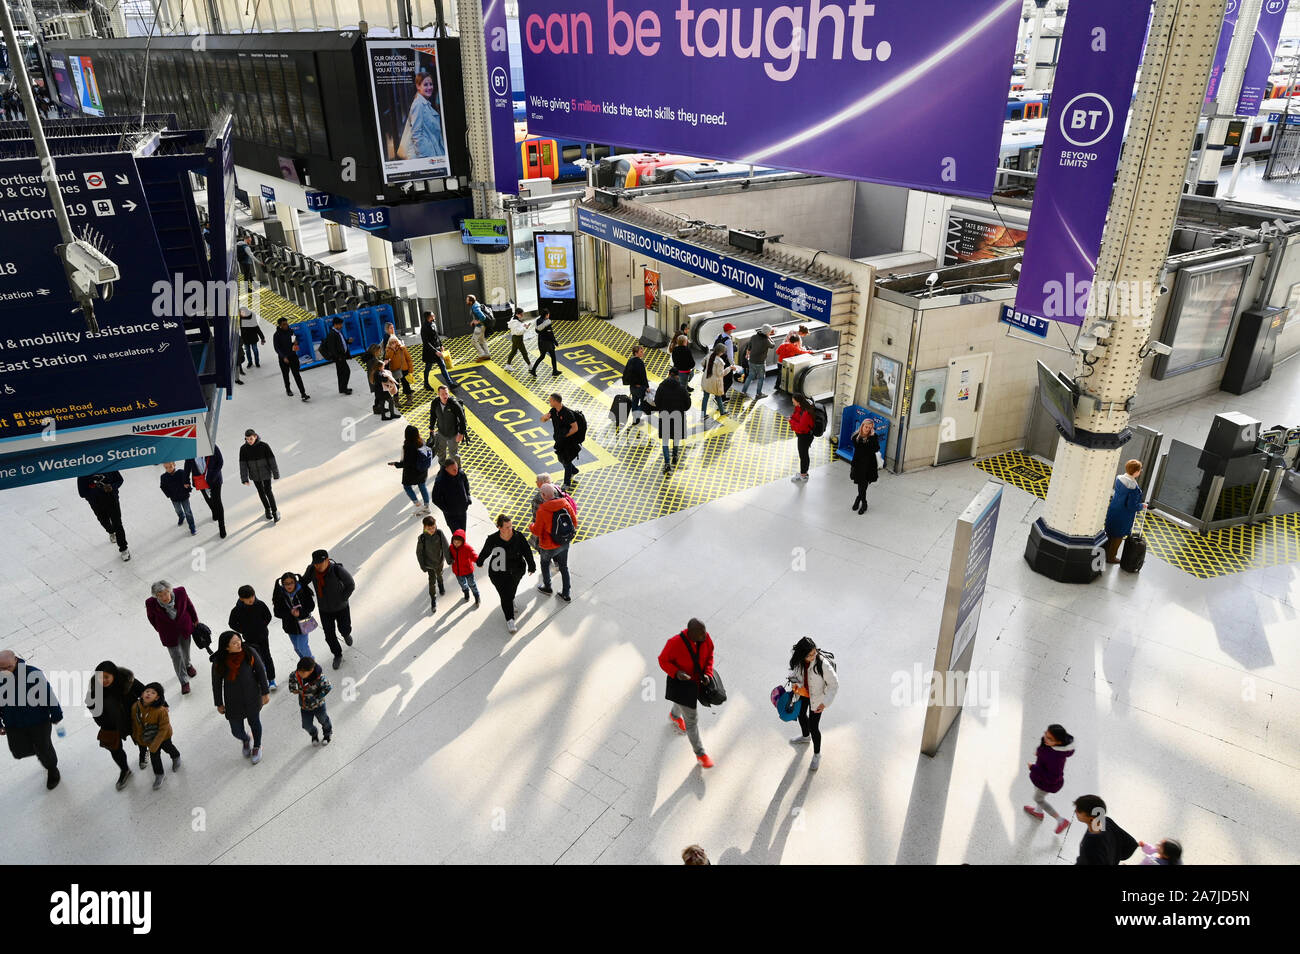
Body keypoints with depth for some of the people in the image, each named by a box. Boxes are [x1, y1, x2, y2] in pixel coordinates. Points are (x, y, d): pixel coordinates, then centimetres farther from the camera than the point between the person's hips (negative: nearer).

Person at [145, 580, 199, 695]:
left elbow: (189, 605, -9)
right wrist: (159, 629, 7)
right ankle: (184, 682, 27)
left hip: (184, 627, 2)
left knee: (185, 649, 27)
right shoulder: (151, 603, -31)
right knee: (176, 656, 5)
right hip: (169, 633, -2)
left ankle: (187, 665, 60)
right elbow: (151, 617, -8)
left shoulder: (180, 592, -30)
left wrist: (195, 620, 4)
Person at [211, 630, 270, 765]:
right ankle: (245, 740, 48)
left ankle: (257, 746, 50)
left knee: (254, 722, 20)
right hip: (233, 702, 0)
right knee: (236, 731, 9)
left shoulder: (249, 652, -19)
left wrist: (266, 692, -4)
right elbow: (216, 683, -4)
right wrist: (219, 703, 4)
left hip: (252, 697, 0)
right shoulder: (219, 662, -19)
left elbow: (261, 672, -7)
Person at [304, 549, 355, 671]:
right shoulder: (311, 570, -19)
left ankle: (346, 634, 56)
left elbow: (351, 585, -17)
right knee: (330, 635, 9)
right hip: (324, 610, 2)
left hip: (341, 607, -2)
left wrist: (342, 600, -14)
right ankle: (337, 655, 35)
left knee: (344, 629, 17)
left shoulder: (337, 570, -30)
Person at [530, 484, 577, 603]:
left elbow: (537, 532, -17)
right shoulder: (565, 503, -14)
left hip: (549, 546, -4)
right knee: (564, 567, 22)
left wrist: (531, 527, 6)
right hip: (565, 544, 4)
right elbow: (574, 522, -3)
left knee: (544, 563, 26)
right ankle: (566, 594, 31)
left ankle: (547, 588, 45)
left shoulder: (542, 511, -27)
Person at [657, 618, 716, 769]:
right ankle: (700, 754, 25)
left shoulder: (706, 638, -24)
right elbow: (663, 660, -20)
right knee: (691, 719, 5)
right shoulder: (675, 643, -37)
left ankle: (675, 715, 71)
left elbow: (709, 655, -4)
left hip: (698, 678, 5)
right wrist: (676, 673, -36)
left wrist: (708, 673, -17)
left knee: (686, 702, 36)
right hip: (681, 682, -5)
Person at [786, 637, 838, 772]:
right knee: (801, 714, 30)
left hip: (816, 697, -5)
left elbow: (834, 684, -25)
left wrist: (825, 703, -29)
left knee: (813, 726, 7)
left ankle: (817, 755, 36)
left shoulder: (822, 664, -38)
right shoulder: (796, 658, -24)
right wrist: (795, 684, -15)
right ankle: (805, 737, 63)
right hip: (802, 692, 5)